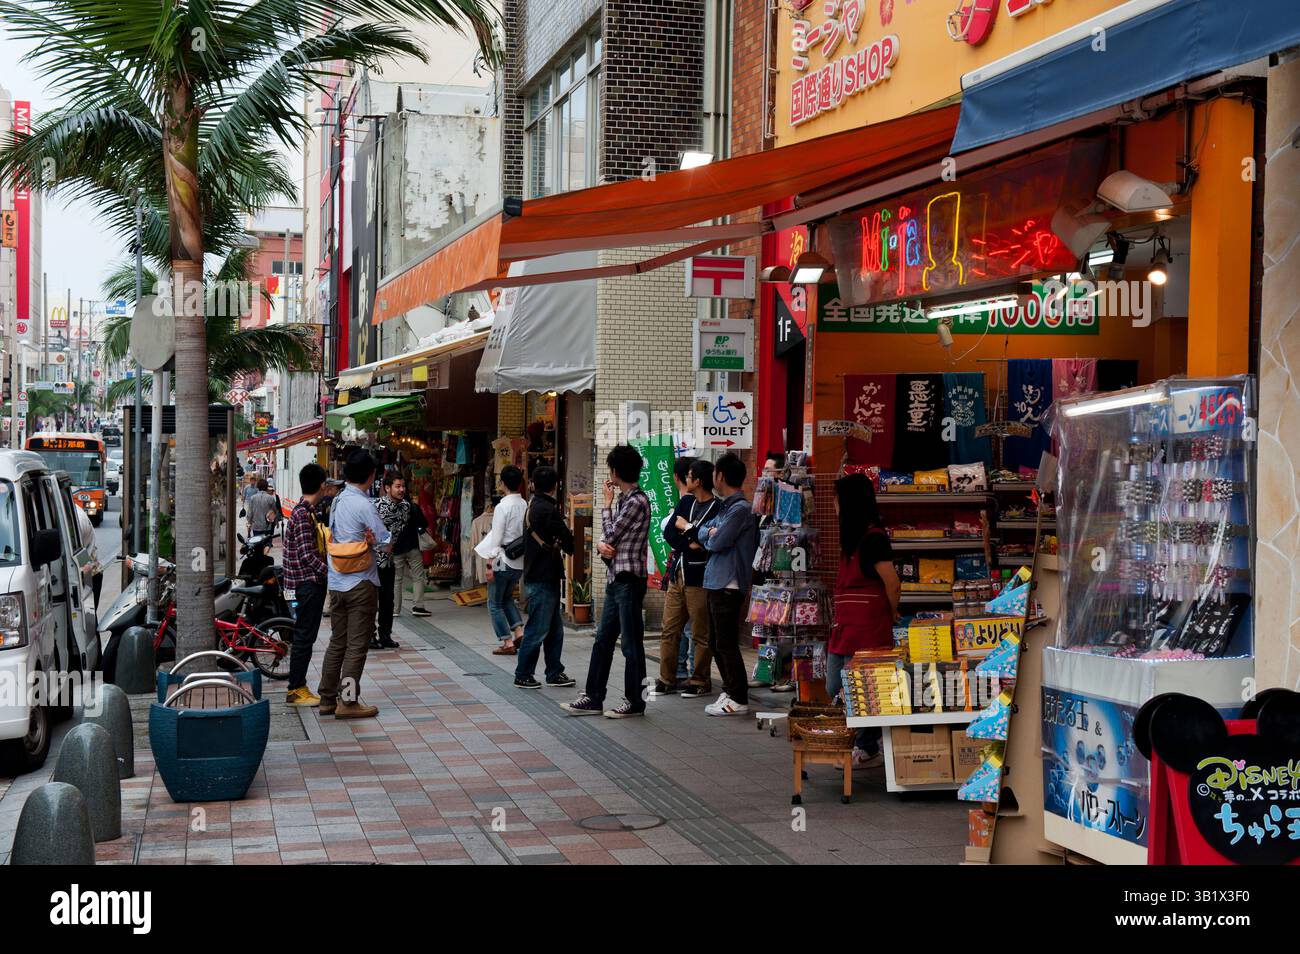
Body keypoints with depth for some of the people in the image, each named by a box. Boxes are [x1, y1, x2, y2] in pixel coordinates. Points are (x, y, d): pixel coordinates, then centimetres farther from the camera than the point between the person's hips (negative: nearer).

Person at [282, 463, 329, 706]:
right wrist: (330, 573, -22)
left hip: (312, 580, 10)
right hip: (308, 581, -10)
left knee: (305, 636, 13)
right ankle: (296, 689, -2)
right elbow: (307, 555, -21)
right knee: (304, 636, -6)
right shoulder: (303, 514, -17)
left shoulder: (306, 511, 15)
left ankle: (298, 686, 18)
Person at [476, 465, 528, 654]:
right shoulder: (525, 506, 2)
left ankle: (507, 642, 3)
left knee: (495, 603, 7)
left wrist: (490, 565, -11)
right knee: (507, 598, 25)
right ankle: (519, 631, 11)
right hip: (520, 562, 6)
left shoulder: (502, 507, -16)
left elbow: (496, 538, -15)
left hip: (503, 561, -6)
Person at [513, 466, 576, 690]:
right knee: (537, 630, -3)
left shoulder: (532, 507, 13)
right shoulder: (548, 510, -17)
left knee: (554, 629, 13)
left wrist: (557, 545, 3)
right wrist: (566, 546, 6)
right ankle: (523, 676, 3)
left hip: (536, 576, 10)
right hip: (543, 579, -10)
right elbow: (567, 541, -16)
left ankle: (554, 673, 17)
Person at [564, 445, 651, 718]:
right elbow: (607, 536, 15)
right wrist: (601, 545, -9)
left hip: (629, 580, -10)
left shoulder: (637, 502, -15)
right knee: (603, 640, 12)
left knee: (631, 642, -1)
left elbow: (611, 534, -13)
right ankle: (593, 698, 17)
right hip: (615, 579, 10)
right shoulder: (624, 499, 14)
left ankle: (634, 701, 7)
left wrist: (607, 503, -1)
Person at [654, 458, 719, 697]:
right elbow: (668, 532, 5)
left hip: (699, 578, -7)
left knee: (701, 634, 1)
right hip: (677, 574, 7)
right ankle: (667, 679, 18)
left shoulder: (717, 509, -11)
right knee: (669, 630, 10)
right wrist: (689, 544, -10)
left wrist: (686, 527, -10)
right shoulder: (686, 502, 12)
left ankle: (700, 681, 12)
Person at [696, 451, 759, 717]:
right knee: (716, 642, 15)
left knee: (726, 644, -6)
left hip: (729, 585, -10)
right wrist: (711, 531, -6)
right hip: (717, 583, 10)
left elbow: (716, 543, -19)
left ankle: (738, 699, -2)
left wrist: (710, 537, 2)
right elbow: (701, 532, 15)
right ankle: (730, 691, 23)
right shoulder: (725, 507, 17)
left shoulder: (740, 509, -15)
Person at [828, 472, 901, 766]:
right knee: (835, 692, 12)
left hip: (867, 630, -10)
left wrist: (888, 617, 0)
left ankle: (868, 749, 11)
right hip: (844, 627, 10)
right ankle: (868, 743, 23)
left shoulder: (873, 538, -15)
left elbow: (893, 585, -15)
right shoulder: (853, 537, 14)